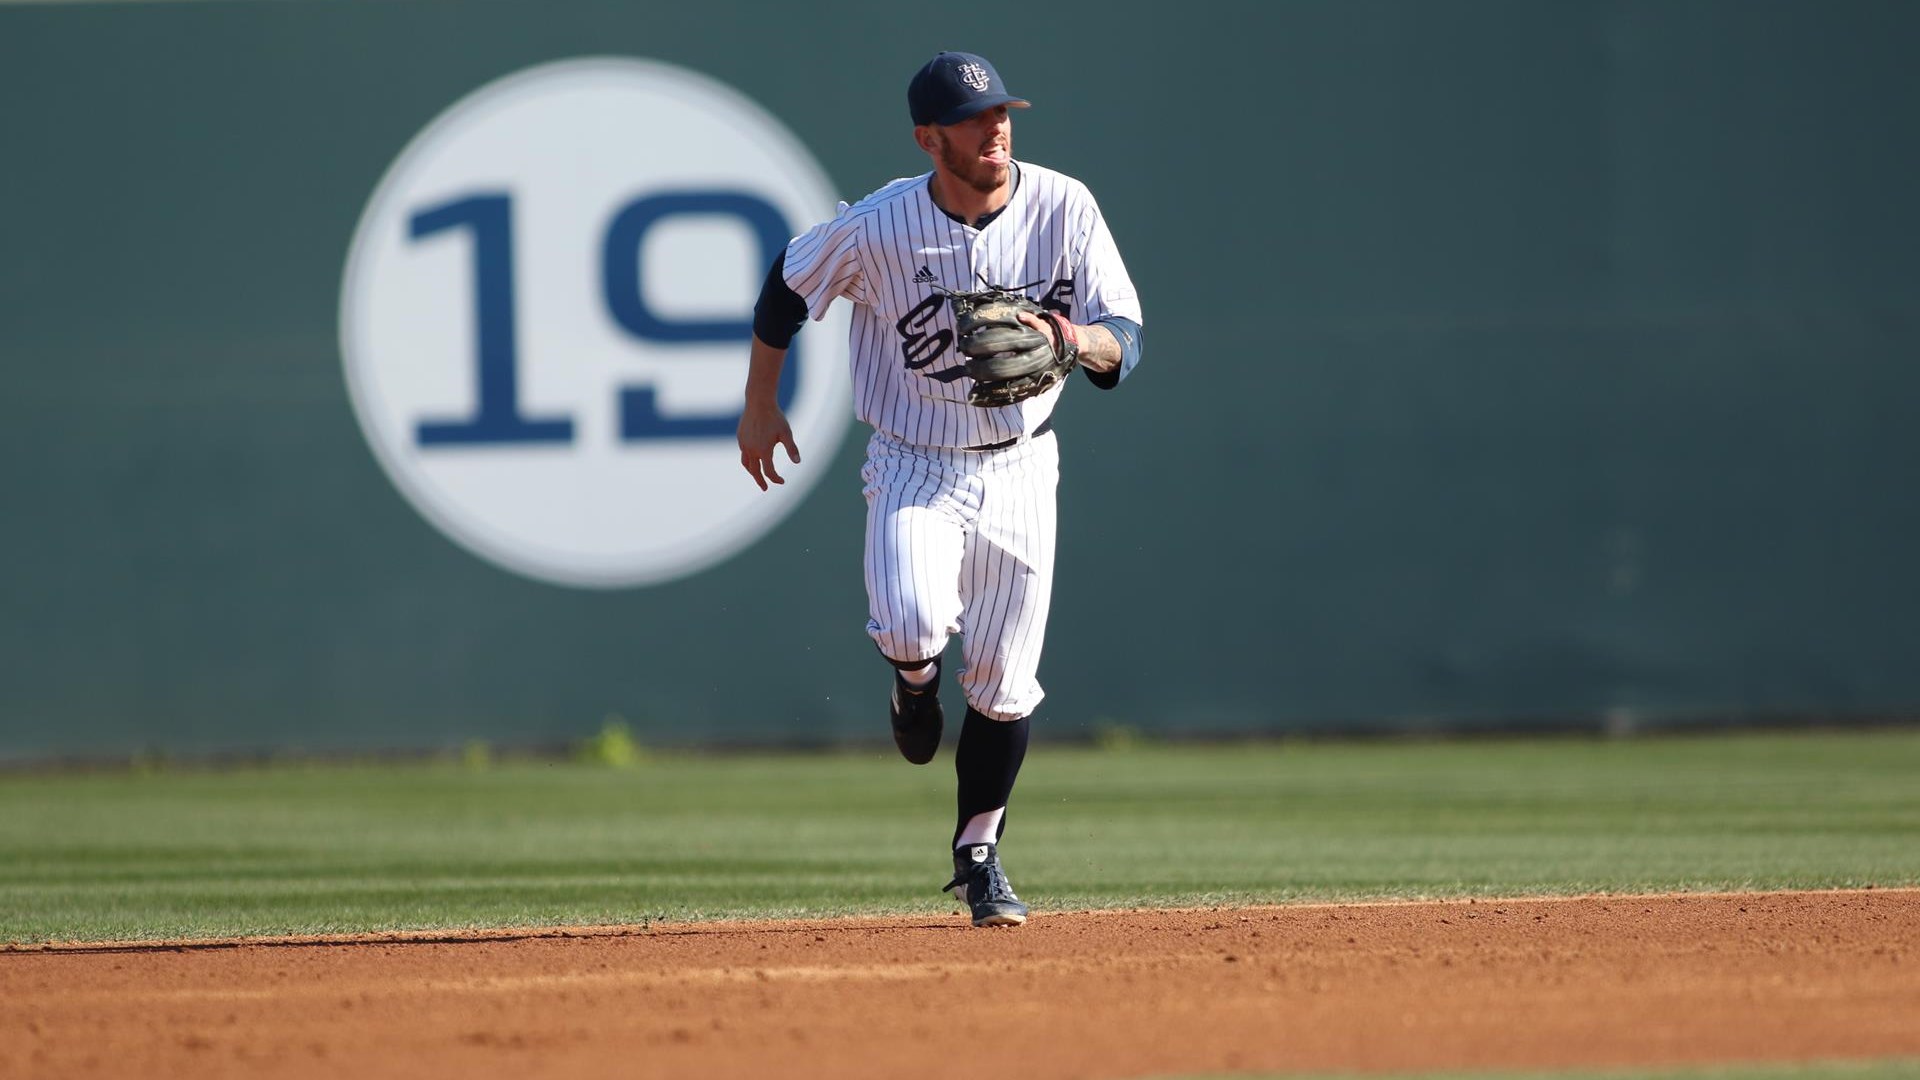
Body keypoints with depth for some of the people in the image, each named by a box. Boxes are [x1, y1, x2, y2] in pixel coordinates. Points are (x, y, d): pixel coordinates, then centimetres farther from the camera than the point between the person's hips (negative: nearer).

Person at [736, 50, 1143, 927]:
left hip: (1018, 468, 2)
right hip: (913, 467, -2)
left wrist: (1073, 338, -38)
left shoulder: (1064, 208, -13)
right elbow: (787, 287, 2)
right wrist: (758, 408, 9)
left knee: (1003, 682, 4)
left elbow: (1124, 342, -15)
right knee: (914, 623, -28)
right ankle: (914, 678, 11)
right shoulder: (878, 227, -17)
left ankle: (977, 858, 25)